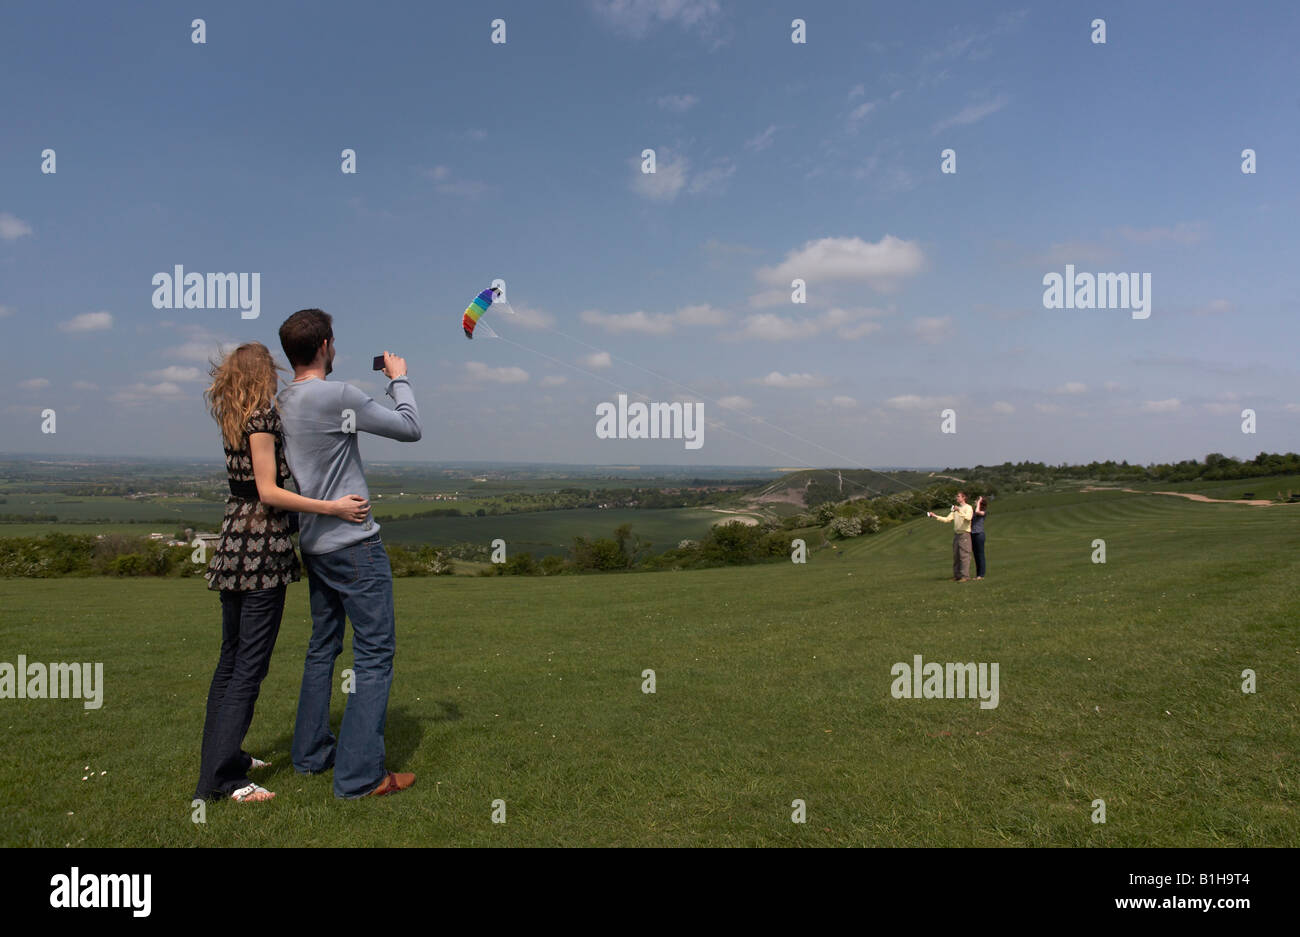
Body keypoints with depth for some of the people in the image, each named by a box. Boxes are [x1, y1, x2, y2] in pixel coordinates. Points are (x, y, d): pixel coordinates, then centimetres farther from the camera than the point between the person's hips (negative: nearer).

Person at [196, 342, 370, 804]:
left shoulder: (234, 419, 13)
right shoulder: (263, 417, -12)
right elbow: (268, 492, -18)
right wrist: (332, 507, -22)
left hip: (235, 542, 9)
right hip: (262, 546, -9)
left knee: (230, 658, 18)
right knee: (250, 666, -3)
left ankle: (222, 754, 30)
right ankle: (220, 778, 2)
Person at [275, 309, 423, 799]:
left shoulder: (281, 403, 7)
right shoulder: (338, 395, -16)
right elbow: (410, 428, -8)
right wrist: (399, 380, 5)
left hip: (314, 545, 9)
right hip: (353, 543, -9)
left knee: (322, 647, 19)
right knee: (375, 652, -3)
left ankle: (311, 752, 30)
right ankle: (360, 773, 0)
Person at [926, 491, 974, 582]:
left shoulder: (968, 507, -3)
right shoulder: (955, 508, 19)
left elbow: (968, 518, -22)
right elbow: (947, 519, 14)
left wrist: (959, 511, -32)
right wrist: (935, 516, 7)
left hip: (965, 534, -7)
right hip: (956, 533, 7)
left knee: (964, 555, -10)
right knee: (956, 556, 7)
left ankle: (965, 576, -11)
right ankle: (957, 575, 11)